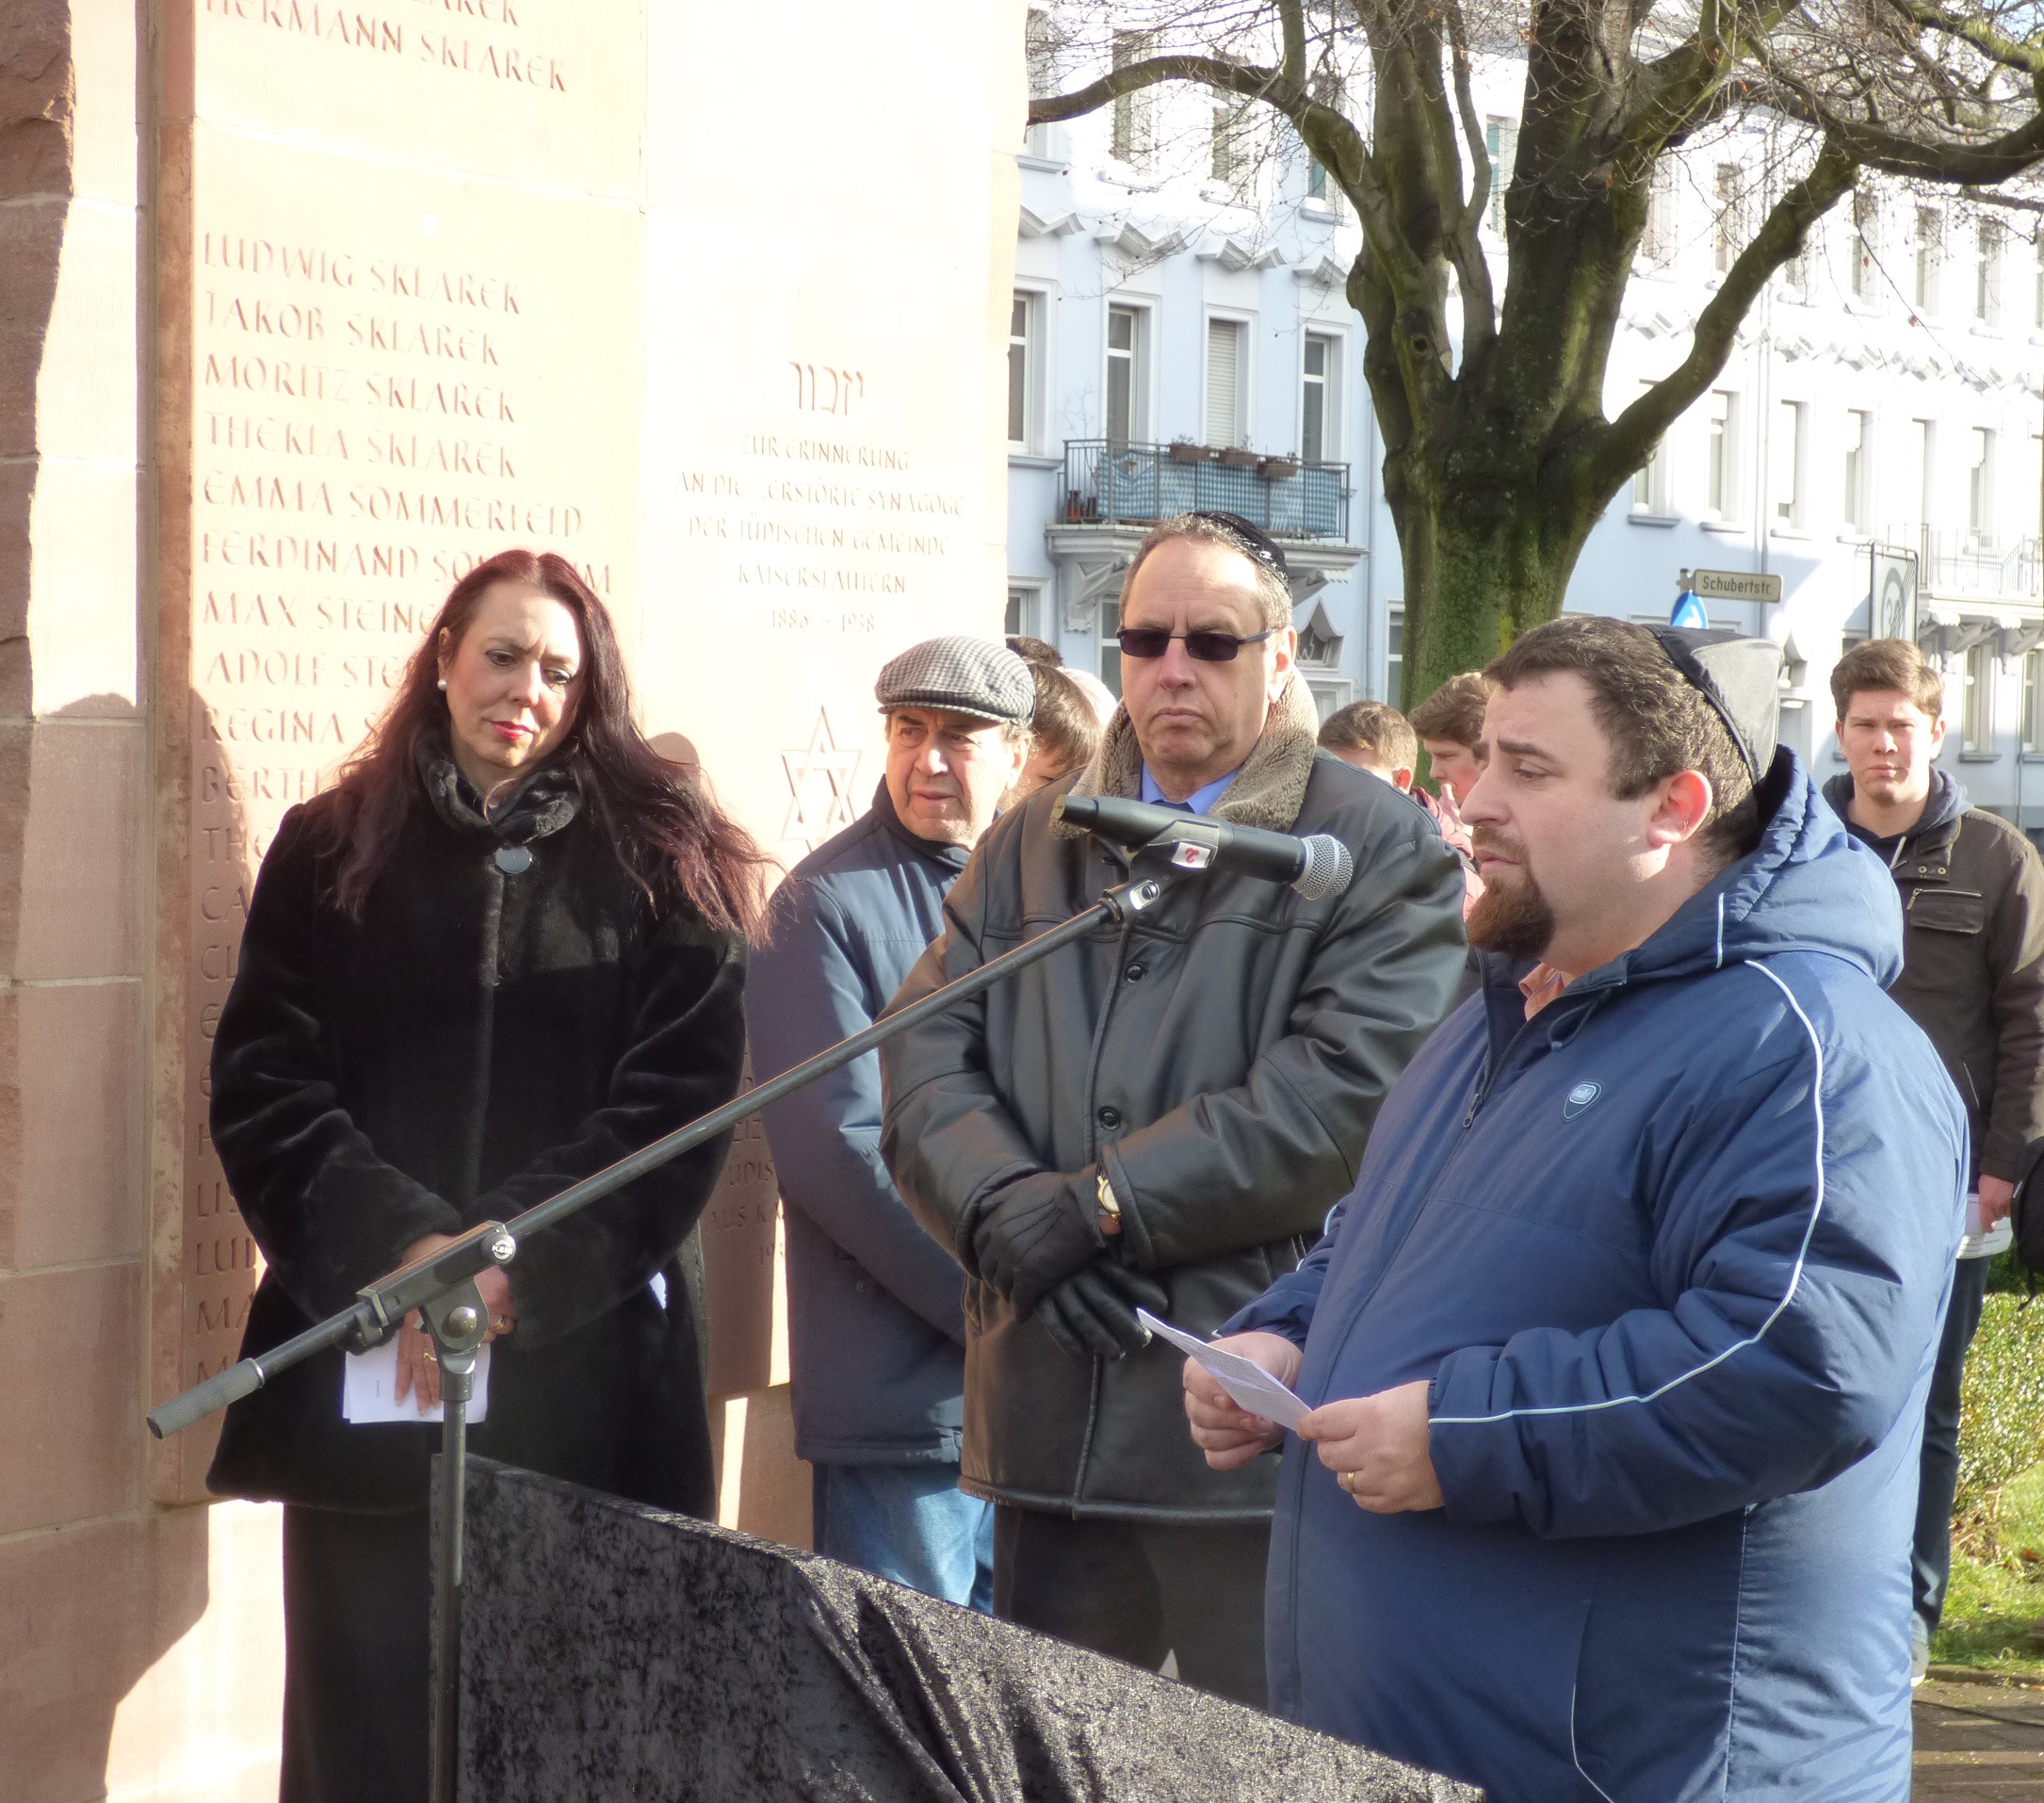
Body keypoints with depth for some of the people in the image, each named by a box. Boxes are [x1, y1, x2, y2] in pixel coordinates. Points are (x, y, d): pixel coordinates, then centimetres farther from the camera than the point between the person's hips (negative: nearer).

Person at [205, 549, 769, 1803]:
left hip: (583, 1369, -1)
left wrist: (516, 1258, -14)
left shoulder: (660, 863, 7)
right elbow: (264, 1090, 2)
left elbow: (677, 1100, -2)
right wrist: (400, 1247, -14)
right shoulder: (331, 852, 9)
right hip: (363, 1359, 1)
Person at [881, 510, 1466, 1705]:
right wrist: (1003, 1207, -13)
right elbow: (928, 1049, 7)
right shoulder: (1034, 843, 16)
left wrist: (1103, 1202, -14)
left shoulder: (1380, 849, -1)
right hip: (1048, 1415, 5)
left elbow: (1349, 1088, -14)